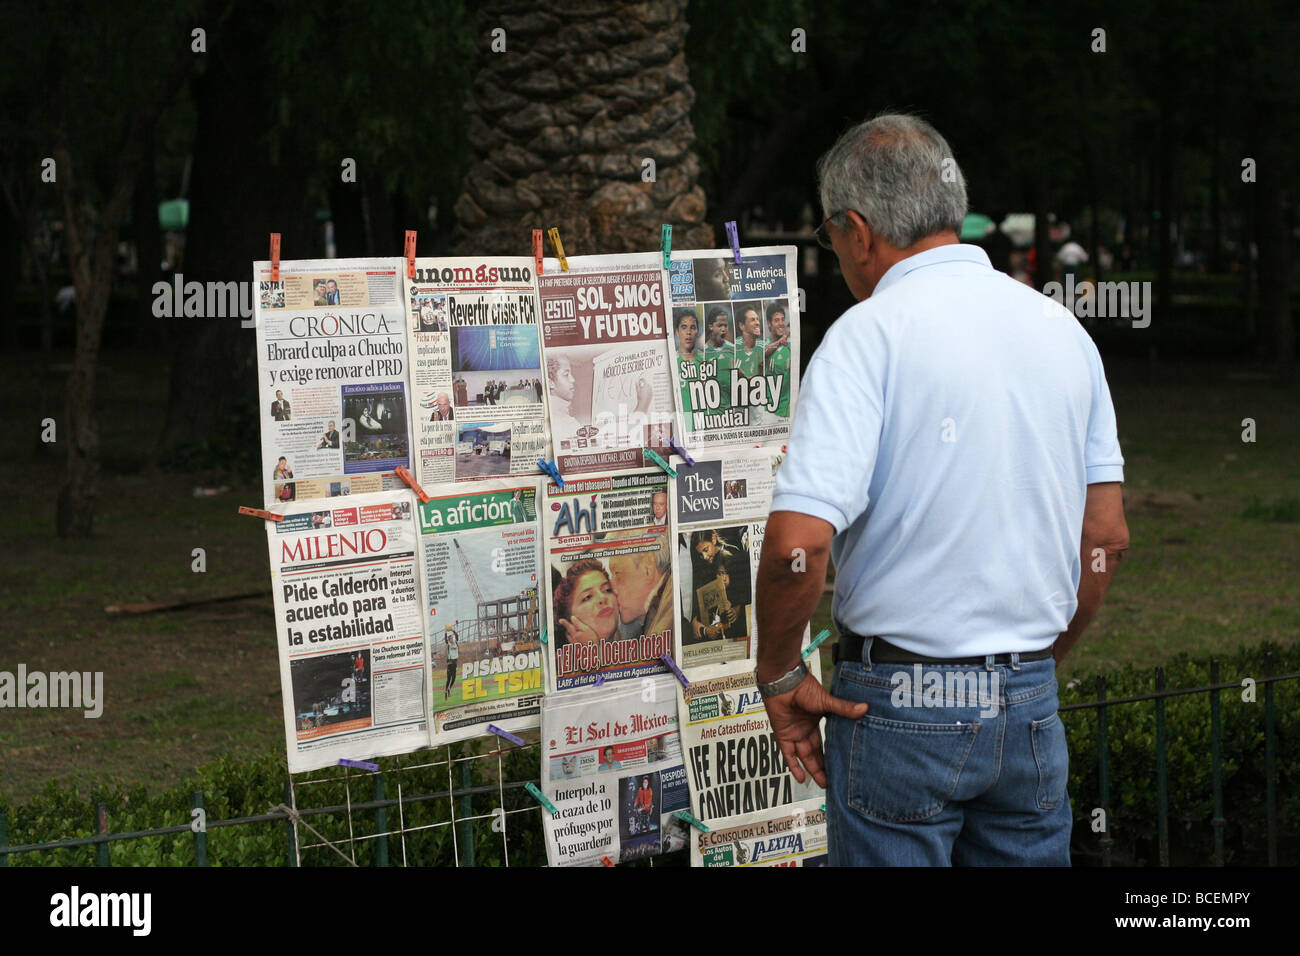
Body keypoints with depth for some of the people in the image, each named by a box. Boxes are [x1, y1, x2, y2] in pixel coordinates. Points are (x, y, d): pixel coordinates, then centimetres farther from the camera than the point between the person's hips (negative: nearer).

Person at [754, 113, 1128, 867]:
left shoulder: (868, 336, -13)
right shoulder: (1064, 331, 7)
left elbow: (799, 543, -22)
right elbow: (1107, 538, 10)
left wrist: (780, 676, -7)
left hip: (902, 700, -5)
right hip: (1031, 706, 5)